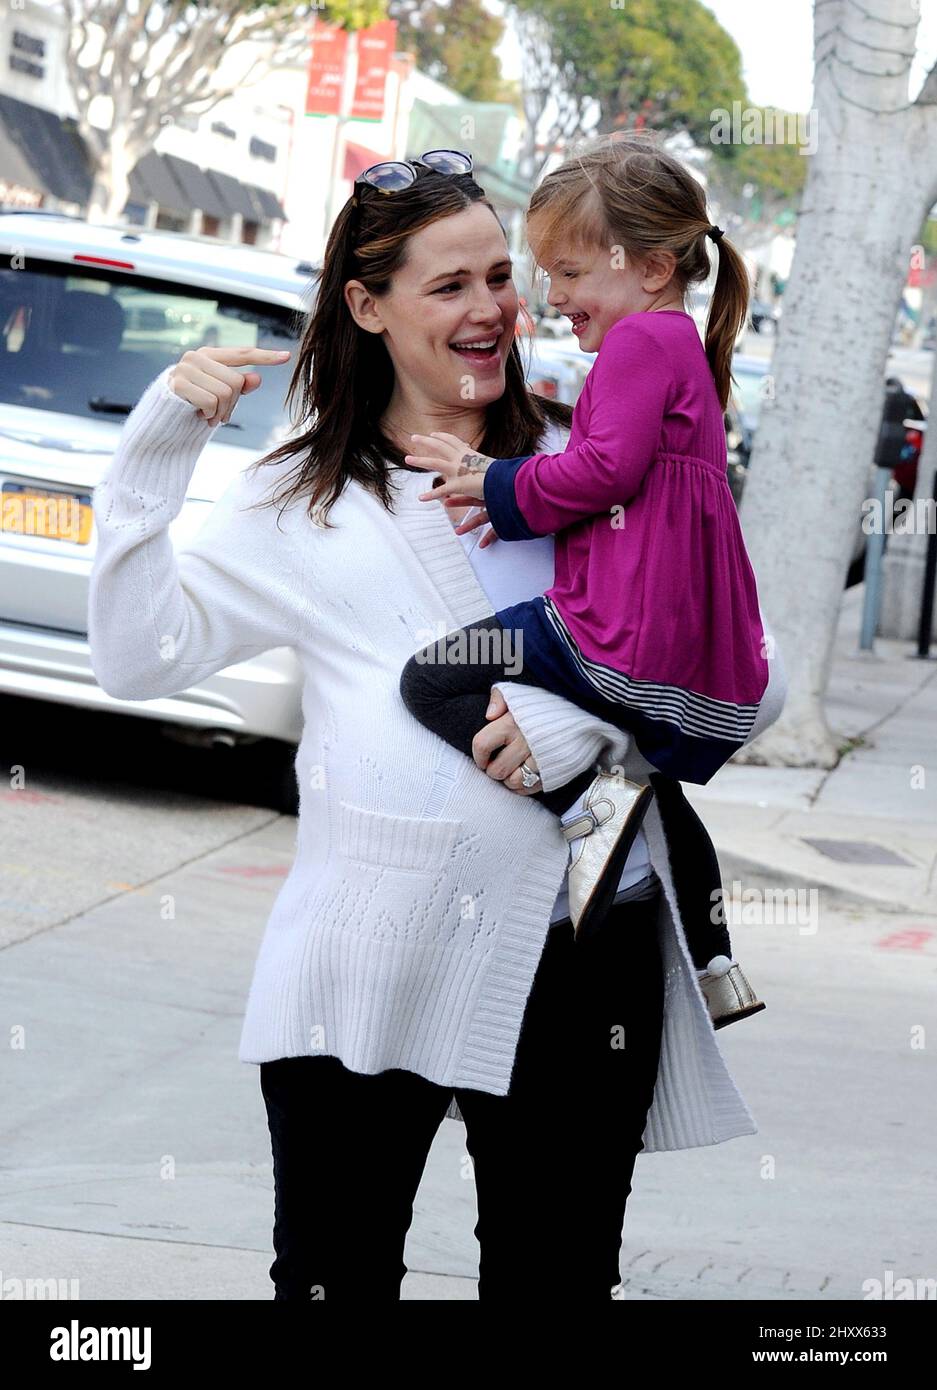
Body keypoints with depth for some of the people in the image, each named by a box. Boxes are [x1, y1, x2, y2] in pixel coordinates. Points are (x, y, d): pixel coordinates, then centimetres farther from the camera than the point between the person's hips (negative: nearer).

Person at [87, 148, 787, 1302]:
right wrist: (153, 456, -5)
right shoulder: (300, 503, 10)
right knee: (334, 1279, 8)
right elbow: (140, 654, 2)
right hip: (365, 974, 0)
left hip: (584, 963, 0)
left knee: (554, 1278, 9)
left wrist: (593, 719, -14)